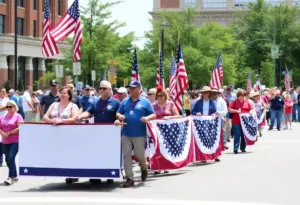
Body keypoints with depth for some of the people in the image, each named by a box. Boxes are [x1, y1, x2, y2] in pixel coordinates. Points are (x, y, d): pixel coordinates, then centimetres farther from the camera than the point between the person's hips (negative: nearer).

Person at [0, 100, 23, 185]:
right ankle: (14, 176, 24)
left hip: (15, 141, -7)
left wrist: (9, 133, -14)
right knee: (8, 159, 11)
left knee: (11, 158, -16)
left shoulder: (18, 116, -4)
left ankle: (11, 177, -16)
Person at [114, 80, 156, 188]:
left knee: (139, 155, -1)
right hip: (126, 133, 4)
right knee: (127, 155, -1)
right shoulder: (125, 101, 13)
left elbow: (153, 114, 1)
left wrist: (147, 118, -20)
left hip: (139, 134, -4)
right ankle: (129, 178, 3)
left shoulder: (145, 101, 3)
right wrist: (119, 116, -8)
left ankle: (144, 169, 32)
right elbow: (118, 113, 16)